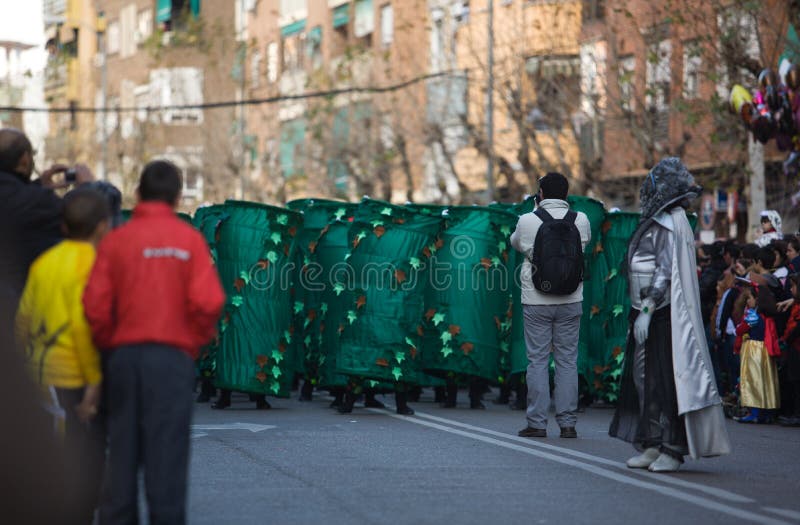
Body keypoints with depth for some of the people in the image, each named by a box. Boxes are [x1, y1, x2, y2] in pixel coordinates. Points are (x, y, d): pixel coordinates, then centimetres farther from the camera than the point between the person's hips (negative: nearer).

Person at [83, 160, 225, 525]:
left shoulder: (115, 240, 4)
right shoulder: (189, 238, -1)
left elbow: (96, 304, -4)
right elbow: (208, 301, -10)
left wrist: (111, 345, 10)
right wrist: (195, 343, 6)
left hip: (123, 355, 3)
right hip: (173, 356, -2)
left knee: (122, 451, 10)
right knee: (166, 452, -1)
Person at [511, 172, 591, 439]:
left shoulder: (528, 221, -8)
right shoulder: (580, 220, -1)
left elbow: (515, 243, 13)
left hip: (536, 302, -2)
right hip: (570, 301, 2)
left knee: (537, 361, 3)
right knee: (567, 361, 6)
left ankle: (537, 422, 3)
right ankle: (567, 423, 5)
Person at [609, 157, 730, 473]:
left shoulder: (670, 223, -12)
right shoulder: (657, 221, 16)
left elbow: (665, 271, -19)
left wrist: (647, 310, -22)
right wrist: (640, 310, 17)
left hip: (663, 313, -10)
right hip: (648, 312, 10)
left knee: (665, 379, -7)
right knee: (644, 377, 9)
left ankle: (672, 450, -5)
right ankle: (652, 446, 14)